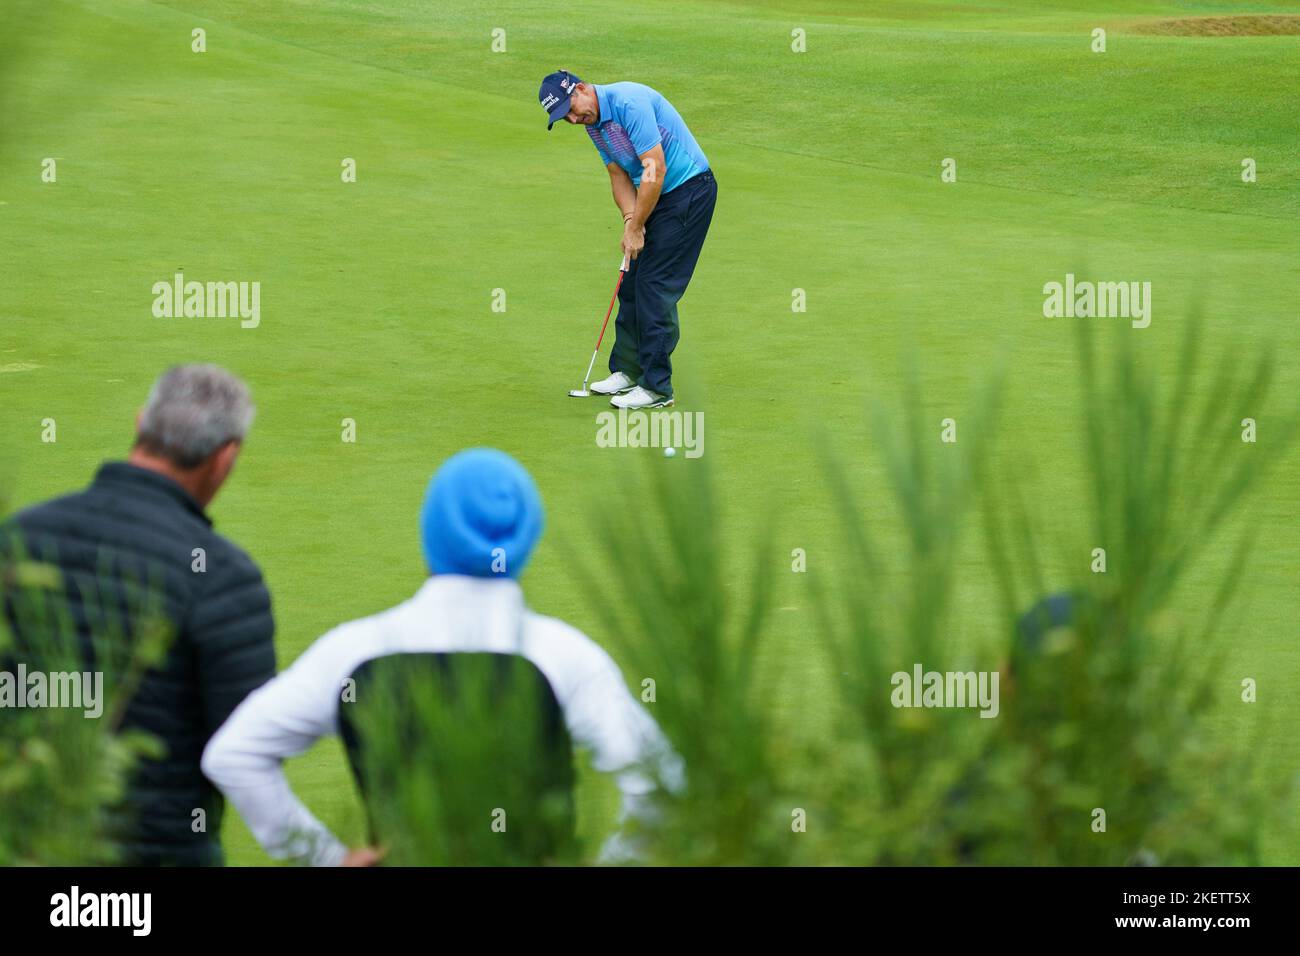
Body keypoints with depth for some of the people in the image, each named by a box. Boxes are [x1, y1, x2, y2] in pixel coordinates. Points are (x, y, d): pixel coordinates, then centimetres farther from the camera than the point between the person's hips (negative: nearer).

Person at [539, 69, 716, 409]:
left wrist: (636, 228, -18)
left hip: (689, 187, -9)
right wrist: (630, 220, -9)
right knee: (632, 283, 12)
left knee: (656, 287, -10)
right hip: (655, 196, 9)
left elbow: (655, 170, -26)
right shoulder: (594, 123, 6)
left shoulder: (629, 103, -24)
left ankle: (656, 387, -8)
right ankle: (628, 371, 23)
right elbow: (619, 175, 9)